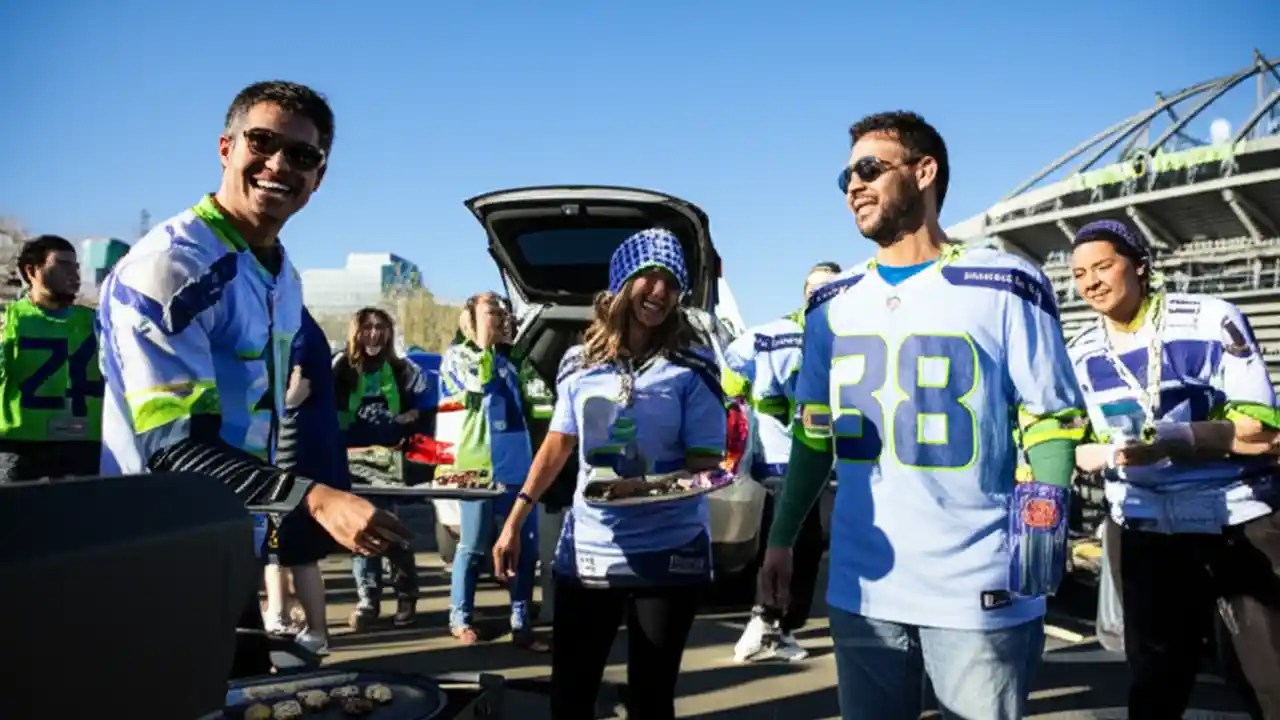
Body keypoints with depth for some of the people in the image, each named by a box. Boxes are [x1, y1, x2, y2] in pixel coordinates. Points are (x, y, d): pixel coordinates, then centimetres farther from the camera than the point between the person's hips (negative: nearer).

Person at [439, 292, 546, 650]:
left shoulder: (509, 359, 18)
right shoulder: (457, 356, 2)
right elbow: (478, 384, -16)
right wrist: (484, 344, -11)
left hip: (517, 467, 6)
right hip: (480, 467, -5)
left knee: (525, 548, 4)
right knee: (474, 548, 3)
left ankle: (521, 623, 12)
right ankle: (460, 618, 17)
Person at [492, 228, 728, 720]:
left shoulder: (692, 368, -6)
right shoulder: (580, 363, 4)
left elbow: (706, 463, -7)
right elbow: (558, 445, 12)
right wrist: (514, 521, 10)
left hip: (668, 556, -2)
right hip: (585, 551, 3)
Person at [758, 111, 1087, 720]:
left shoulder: (1004, 287, -6)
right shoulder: (832, 304, 9)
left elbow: (1052, 421, -4)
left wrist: (1043, 514, -21)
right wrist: (781, 539, 9)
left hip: (981, 589, -4)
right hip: (861, 587, 5)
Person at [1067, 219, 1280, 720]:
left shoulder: (1211, 321, -12)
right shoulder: (1081, 353, 4)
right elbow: (1082, 446, 8)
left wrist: (1174, 439, -28)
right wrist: (1105, 454, -13)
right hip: (1148, 533, 4)